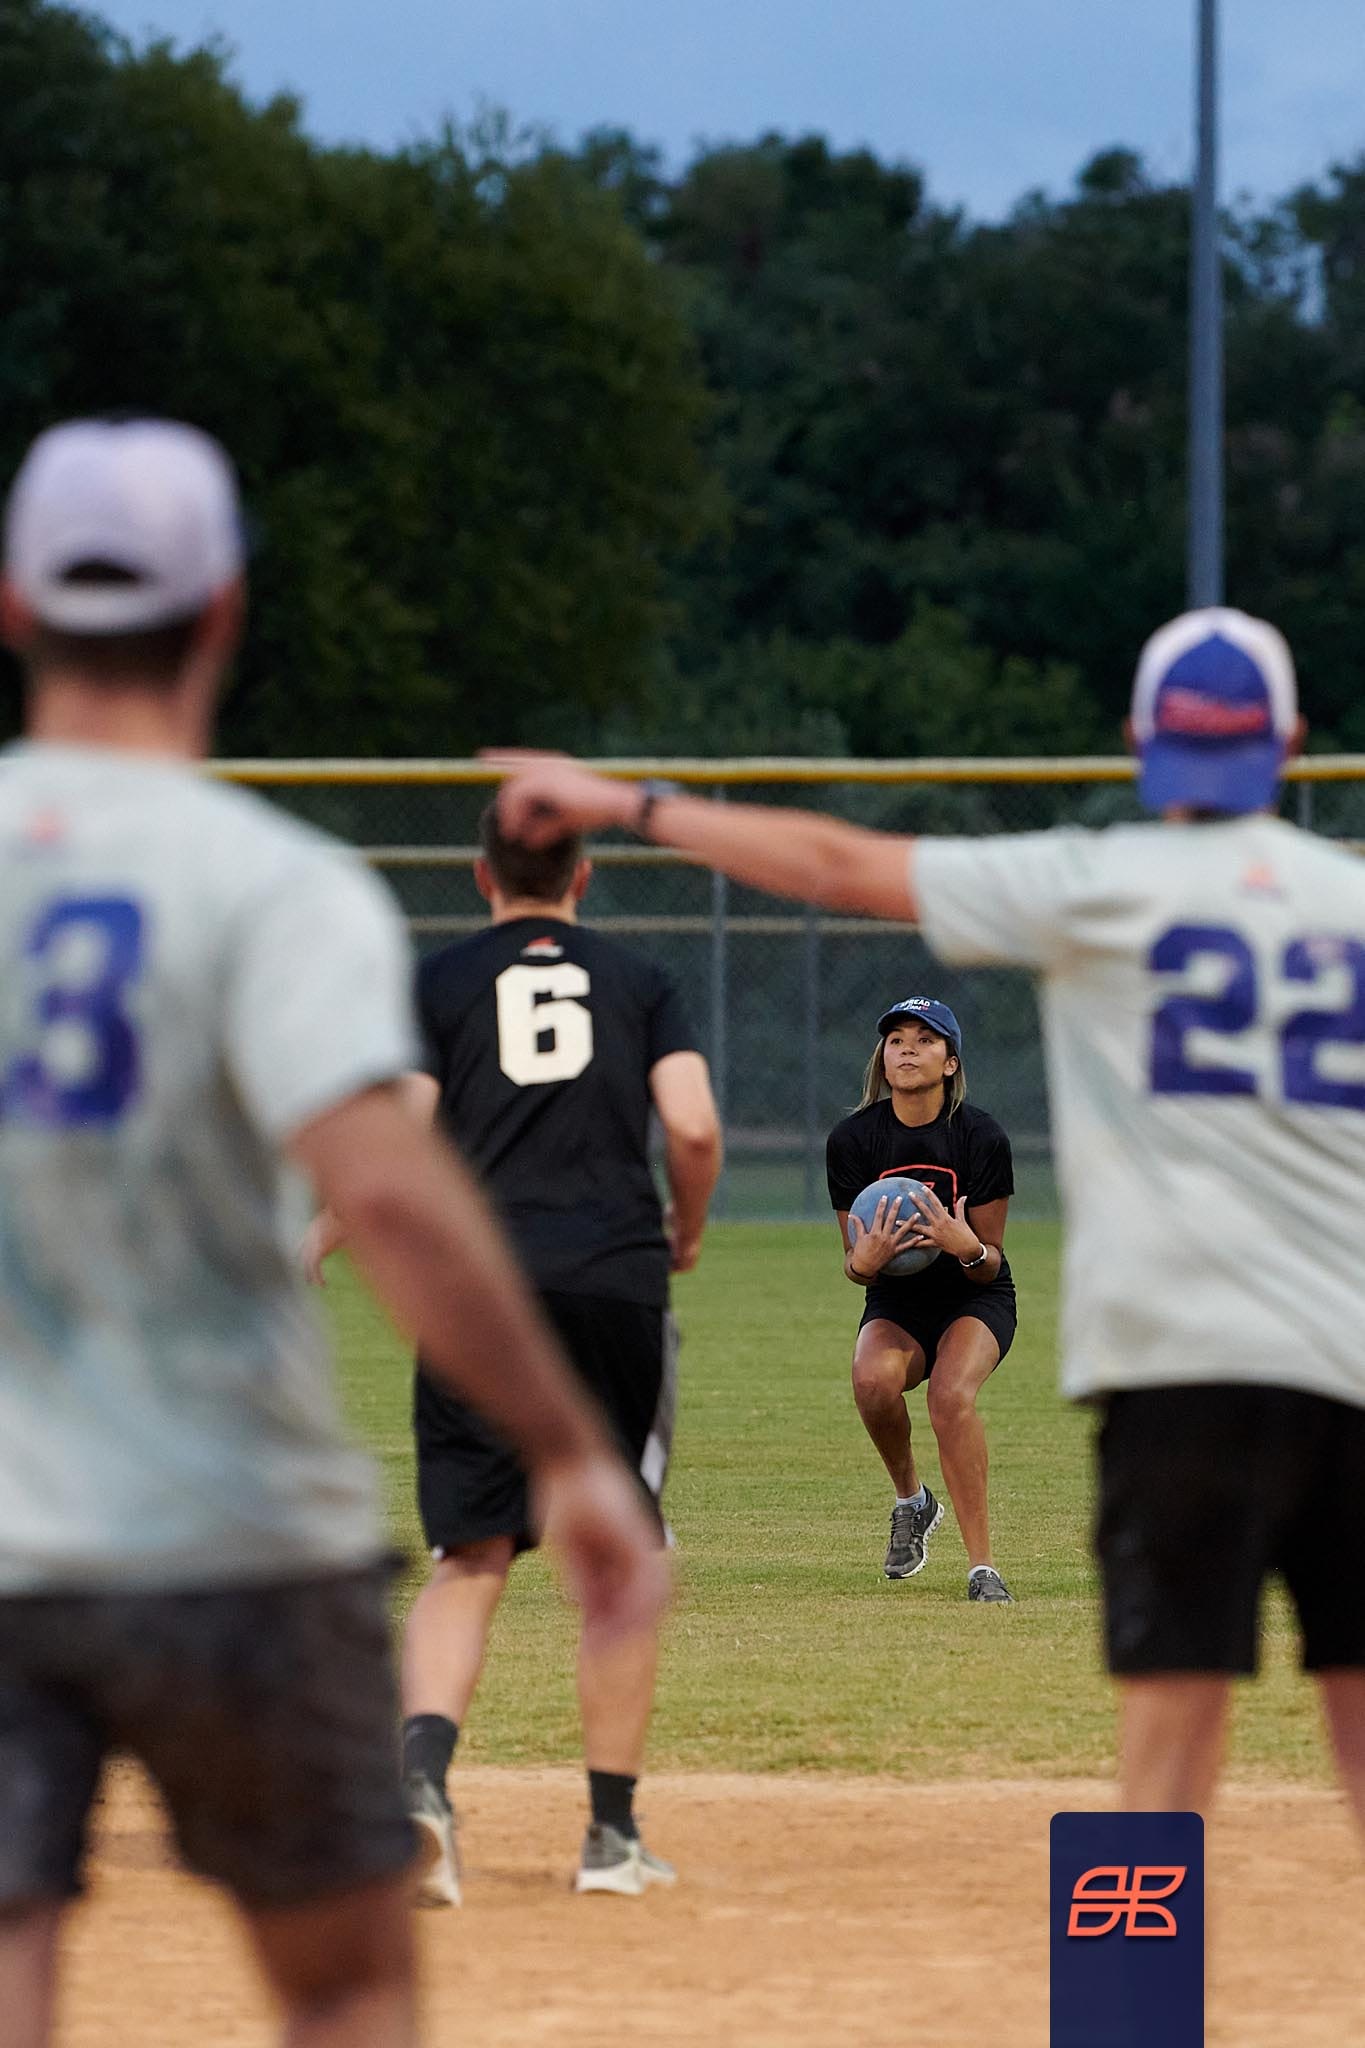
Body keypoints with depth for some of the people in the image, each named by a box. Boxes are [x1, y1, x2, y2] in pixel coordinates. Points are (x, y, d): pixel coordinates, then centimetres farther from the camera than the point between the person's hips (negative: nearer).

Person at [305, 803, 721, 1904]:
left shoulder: (439, 980, 7)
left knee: (470, 1560, 0)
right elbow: (695, 1128, -3)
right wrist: (686, 1230, 16)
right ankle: (613, 1832, 10)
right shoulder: (639, 980, 10)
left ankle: (424, 1770, -25)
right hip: (615, 1280, 0)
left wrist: (317, 1245, 11)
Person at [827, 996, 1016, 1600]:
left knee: (951, 1394, -32)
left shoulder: (982, 1137, -14)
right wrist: (864, 1260, -28)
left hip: (976, 1299, -2)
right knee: (874, 1379, -32)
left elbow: (990, 1266, -9)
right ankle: (910, 1501, -2)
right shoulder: (852, 1139, -9)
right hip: (896, 1305, 2)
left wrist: (967, 1248, -33)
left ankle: (981, 1564, -28)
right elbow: (856, 1268, -4)